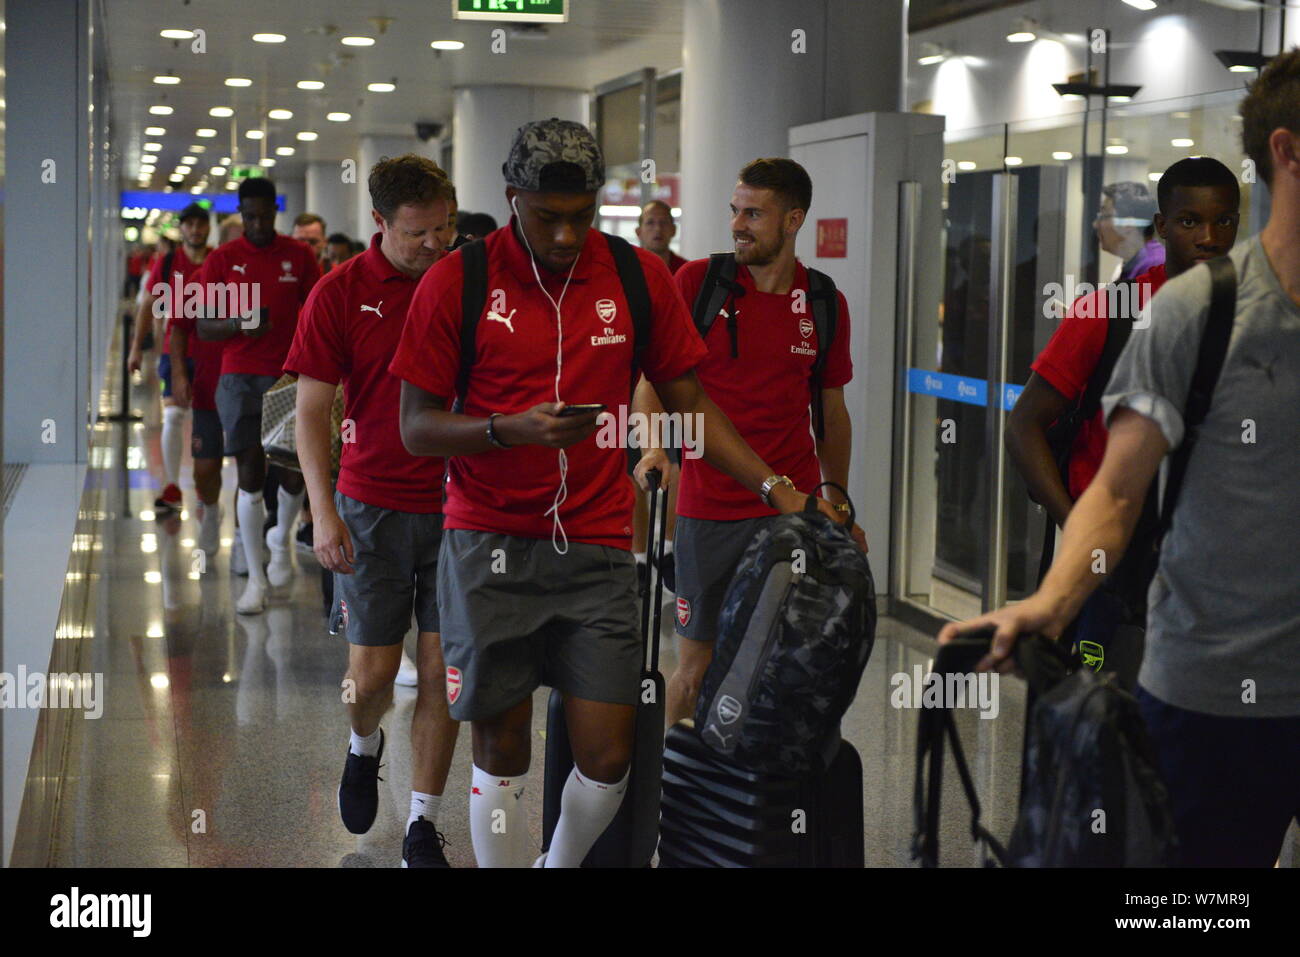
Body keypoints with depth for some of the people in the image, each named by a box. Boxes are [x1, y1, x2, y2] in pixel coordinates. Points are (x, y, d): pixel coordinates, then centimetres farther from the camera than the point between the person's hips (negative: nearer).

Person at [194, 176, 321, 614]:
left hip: (291, 376, 1)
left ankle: (281, 538, 31)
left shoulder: (300, 256, 4)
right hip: (240, 377, -1)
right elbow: (203, 327, 2)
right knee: (250, 475, -1)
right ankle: (255, 578, 8)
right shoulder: (222, 259, 3)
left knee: (295, 470, -2)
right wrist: (238, 325, -19)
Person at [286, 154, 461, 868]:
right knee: (372, 669, 3)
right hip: (374, 506, -1)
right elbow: (311, 410, -5)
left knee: (441, 669, 1)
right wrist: (324, 512, -14)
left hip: (456, 506, 1)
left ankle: (423, 827, 13)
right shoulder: (339, 293, -4)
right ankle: (364, 746, 38)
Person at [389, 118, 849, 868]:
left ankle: (564, 863, 31)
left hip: (596, 547, 2)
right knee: (503, 754, 4)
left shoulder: (639, 278, 3)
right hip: (490, 546, -2)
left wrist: (775, 488, -2)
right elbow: (417, 426, -3)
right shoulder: (457, 283, -4)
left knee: (608, 757, 2)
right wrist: (512, 429, -20)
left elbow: (689, 401, 9)